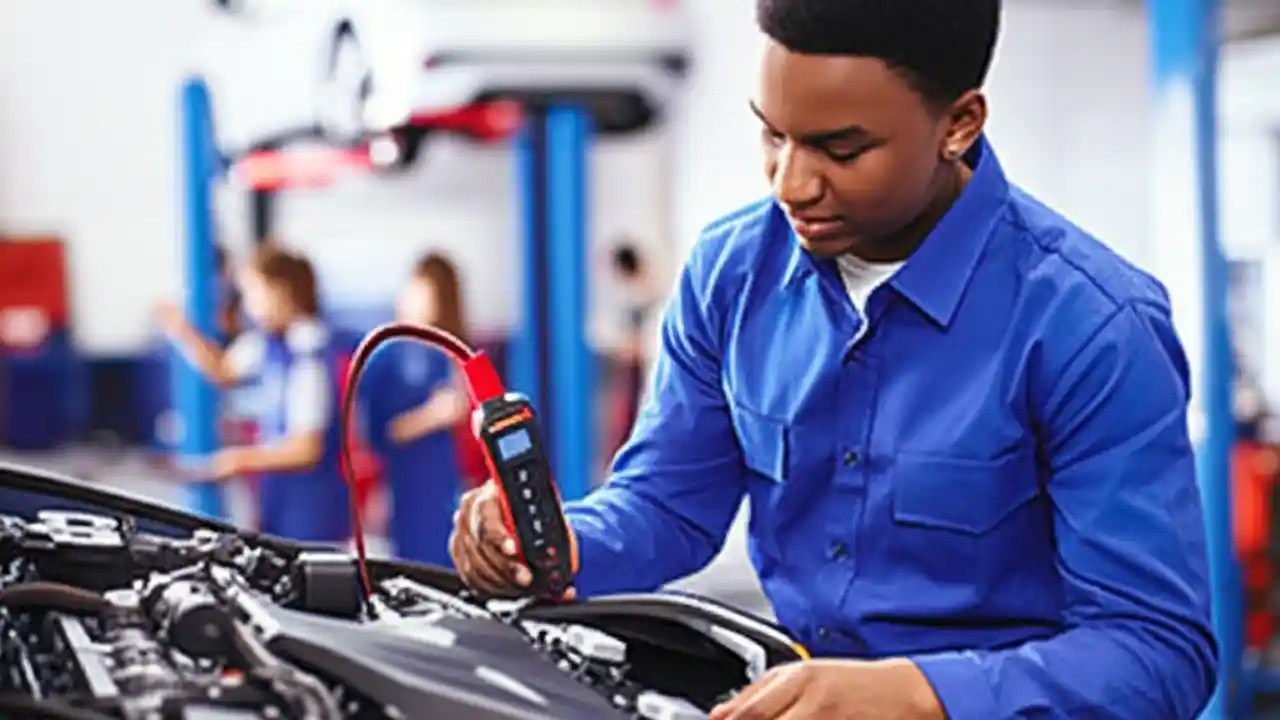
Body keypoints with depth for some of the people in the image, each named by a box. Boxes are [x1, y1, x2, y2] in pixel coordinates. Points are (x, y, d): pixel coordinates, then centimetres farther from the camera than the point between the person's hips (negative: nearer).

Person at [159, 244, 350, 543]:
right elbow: (223, 370, 23)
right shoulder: (270, 341, 4)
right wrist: (183, 333, 9)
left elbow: (306, 449, -22)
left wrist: (245, 458, -19)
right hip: (279, 493, 9)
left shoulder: (308, 359, -22)